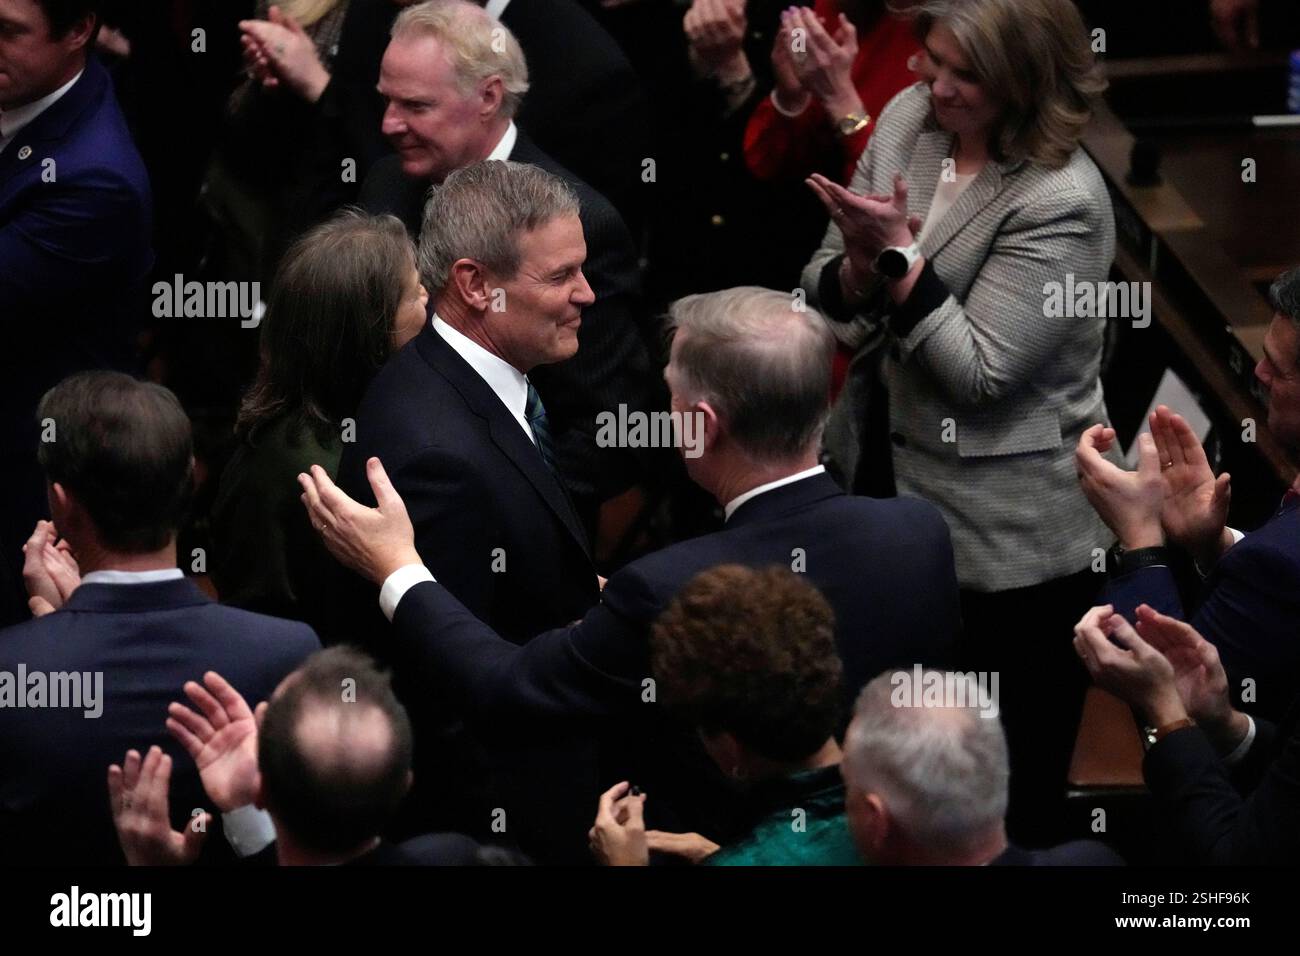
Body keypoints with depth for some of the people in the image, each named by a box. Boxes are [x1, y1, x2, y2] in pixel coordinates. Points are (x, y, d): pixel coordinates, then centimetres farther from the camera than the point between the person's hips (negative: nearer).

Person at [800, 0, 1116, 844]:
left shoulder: (1060, 202, -21)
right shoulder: (907, 119, 0)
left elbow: (979, 374, -22)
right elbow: (828, 294, 4)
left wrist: (898, 258, -27)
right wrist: (860, 267, -18)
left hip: (1006, 534, -6)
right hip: (887, 486, 6)